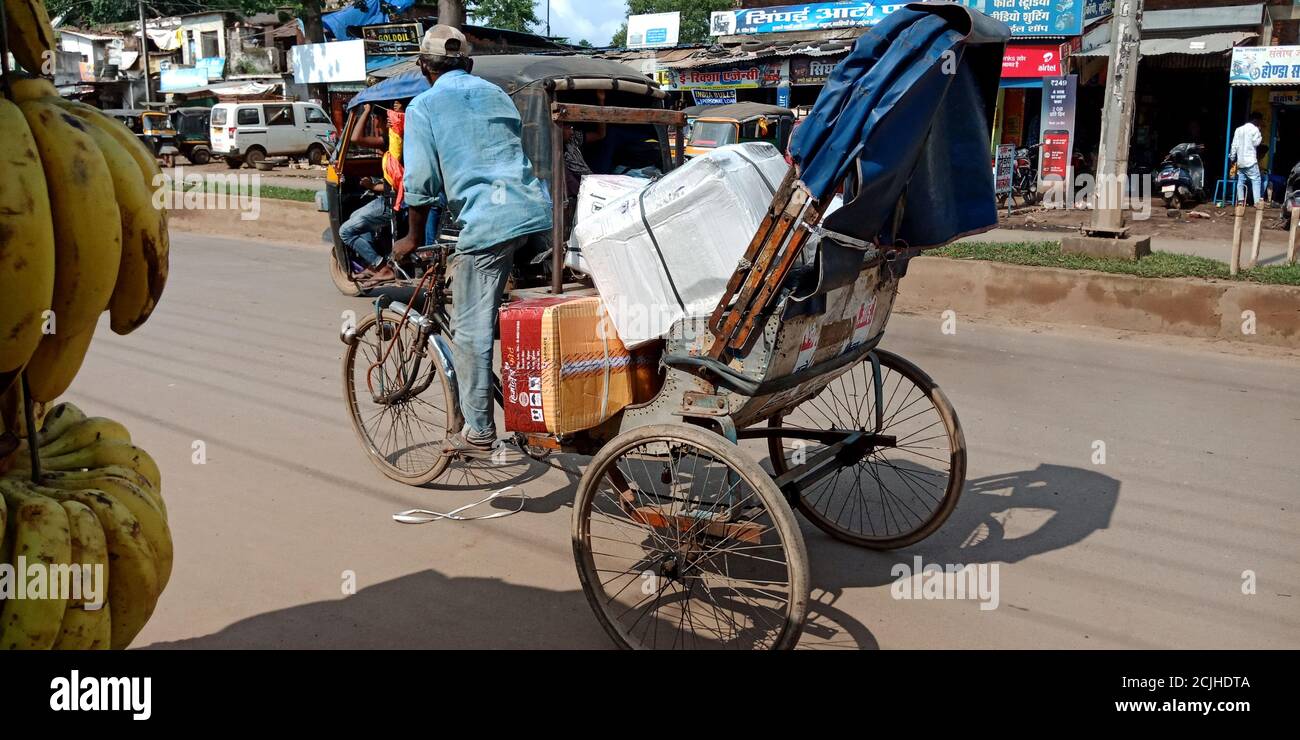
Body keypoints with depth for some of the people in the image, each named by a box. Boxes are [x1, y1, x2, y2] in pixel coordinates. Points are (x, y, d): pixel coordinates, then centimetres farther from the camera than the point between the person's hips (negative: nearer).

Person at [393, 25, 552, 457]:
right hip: (536, 212, 6)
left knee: (471, 332, 3)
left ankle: (479, 433, 9)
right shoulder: (496, 94, 23)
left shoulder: (424, 106, 7)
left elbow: (421, 183, 0)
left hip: (487, 222, -5)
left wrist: (413, 238, 13)